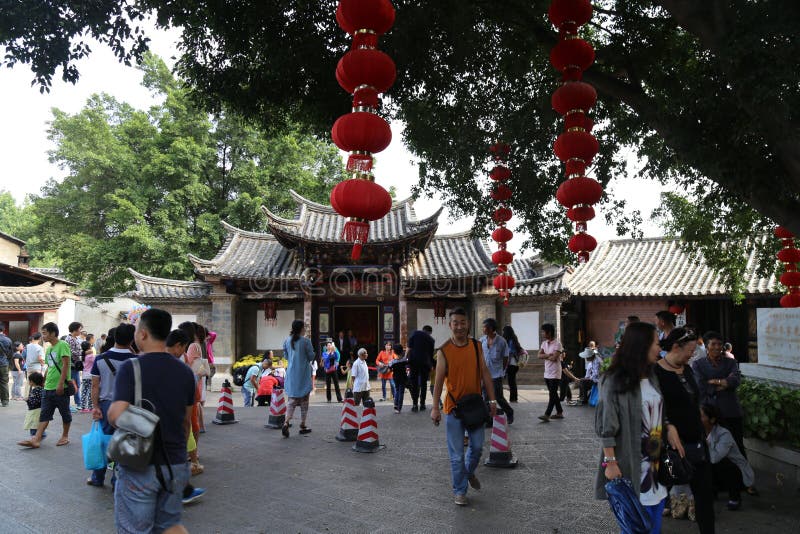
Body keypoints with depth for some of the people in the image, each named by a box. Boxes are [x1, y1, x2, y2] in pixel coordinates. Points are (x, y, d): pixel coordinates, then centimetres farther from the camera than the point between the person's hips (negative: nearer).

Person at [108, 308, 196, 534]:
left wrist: (109, 411, 1)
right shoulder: (185, 372, 4)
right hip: (176, 466, 5)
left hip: (140, 466, -5)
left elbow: (117, 416, -22)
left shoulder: (130, 368, -13)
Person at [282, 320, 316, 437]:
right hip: (303, 374, -4)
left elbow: (286, 356, 12)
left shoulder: (287, 340, 3)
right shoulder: (305, 341, -13)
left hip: (291, 374, 4)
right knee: (304, 401, 10)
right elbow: (311, 357, -9)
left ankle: (286, 422, -11)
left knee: (292, 400, 9)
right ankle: (303, 426, 16)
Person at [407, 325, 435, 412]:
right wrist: (431, 366, 20)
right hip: (425, 362, 1)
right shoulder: (431, 339, 12)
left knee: (414, 383, 3)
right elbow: (431, 354, 12)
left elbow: (409, 347, -2)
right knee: (423, 383, 10)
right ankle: (422, 404, 11)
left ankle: (415, 404, -1)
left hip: (413, 361, -1)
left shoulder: (415, 333, 9)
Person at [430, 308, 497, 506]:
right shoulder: (443, 351, -9)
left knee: (477, 446, 12)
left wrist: (492, 400, 3)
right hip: (454, 407, -3)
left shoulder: (476, 346, 2)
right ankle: (460, 491, 18)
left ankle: (469, 472, 42)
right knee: (457, 454, 4)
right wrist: (435, 408, -16)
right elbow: (439, 380, -10)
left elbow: (485, 374, 6)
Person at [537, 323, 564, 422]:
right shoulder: (544, 343, 10)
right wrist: (549, 355, -14)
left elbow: (554, 358, -21)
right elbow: (539, 355, 1)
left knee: (552, 394, -7)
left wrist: (545, 356, -6)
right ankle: (559, 413, 23)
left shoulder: (557, 344, -13)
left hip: (555, 374, -8)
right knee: (553, 394, 13)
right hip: (547, 373, 8)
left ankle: (547, 415, -12)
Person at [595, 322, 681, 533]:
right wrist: (610, 462, -16)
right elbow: (606, 425, -14)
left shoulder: (651, 377, 9)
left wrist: (669, 426, -2)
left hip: (655, 463, 7)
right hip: (630, 465, -7)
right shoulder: (614, 381, -14)